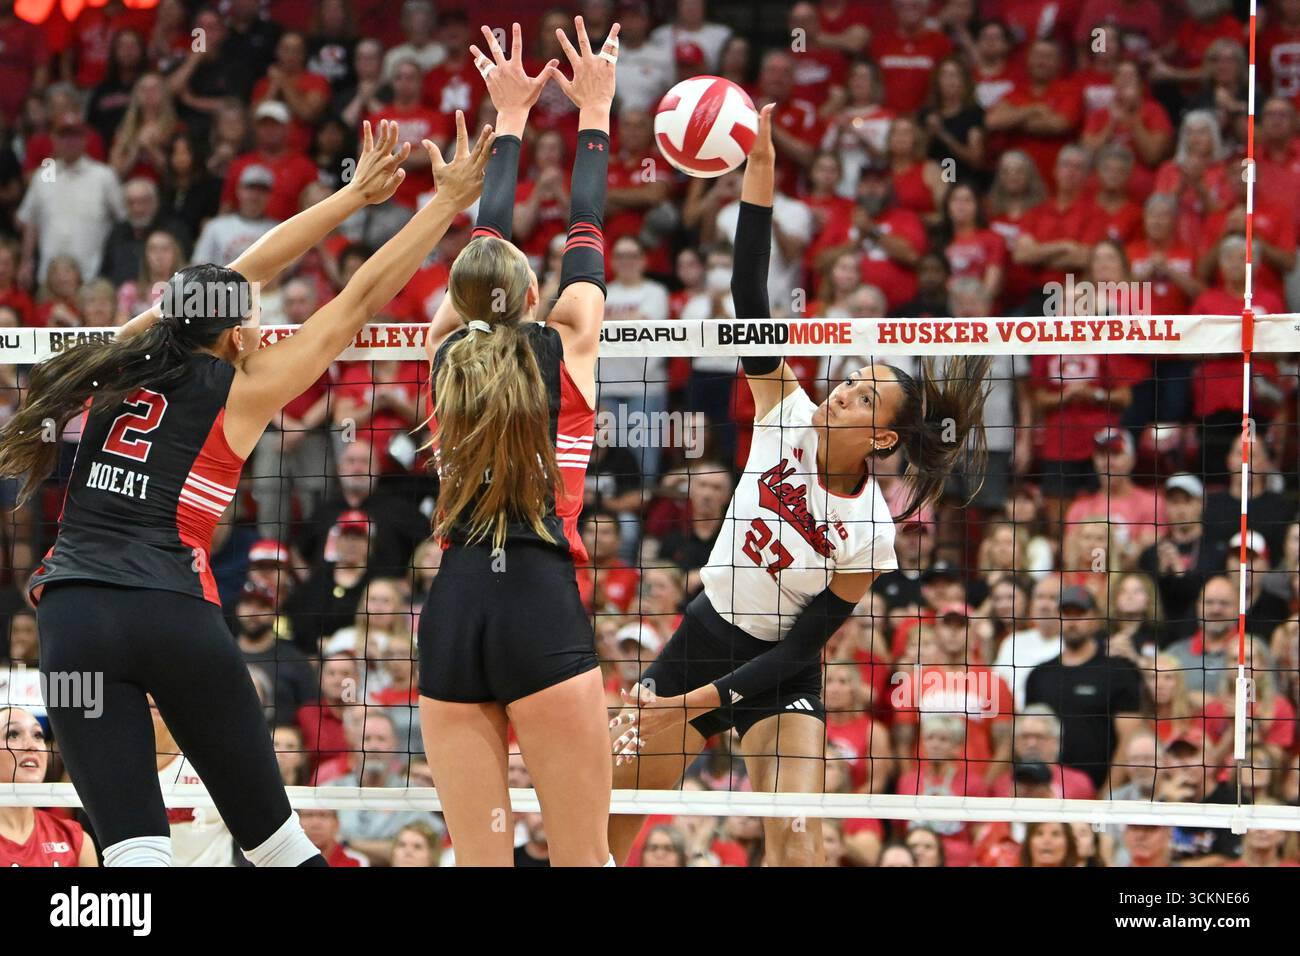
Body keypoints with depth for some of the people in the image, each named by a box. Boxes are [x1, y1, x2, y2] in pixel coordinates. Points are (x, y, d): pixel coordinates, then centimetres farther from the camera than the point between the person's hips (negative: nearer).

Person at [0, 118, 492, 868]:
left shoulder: (131, 356, 15)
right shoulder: (240, 392, 4)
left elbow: (244, 272, 27)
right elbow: (361, 301, 7)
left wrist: (356, 194, 33)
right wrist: (450, 201, 14)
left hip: (73, 615, 3)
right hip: (175, 611, -3)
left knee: (136, 849, -7)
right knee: (274, 834, 11)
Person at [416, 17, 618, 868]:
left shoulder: (447, 352, 11)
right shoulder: (566, 345, 5)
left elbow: (488, 238, 26)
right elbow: (585, 231, 18)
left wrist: (513, 118, 37)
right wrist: (594, 112, 30)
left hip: (452, 613, 3)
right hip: (543, 609, -3)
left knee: (478, 860, 1)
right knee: (583, 859, -3)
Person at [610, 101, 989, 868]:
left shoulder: (868, 536, -19)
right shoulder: (790, 417, -11)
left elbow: (805, 645, -15)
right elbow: (750, 299, -20)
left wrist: (704, 699, -21)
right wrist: (760, 171, -31)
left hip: (777, 677, -4)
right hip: (701, 634, 4)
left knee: (796, 845, -20)